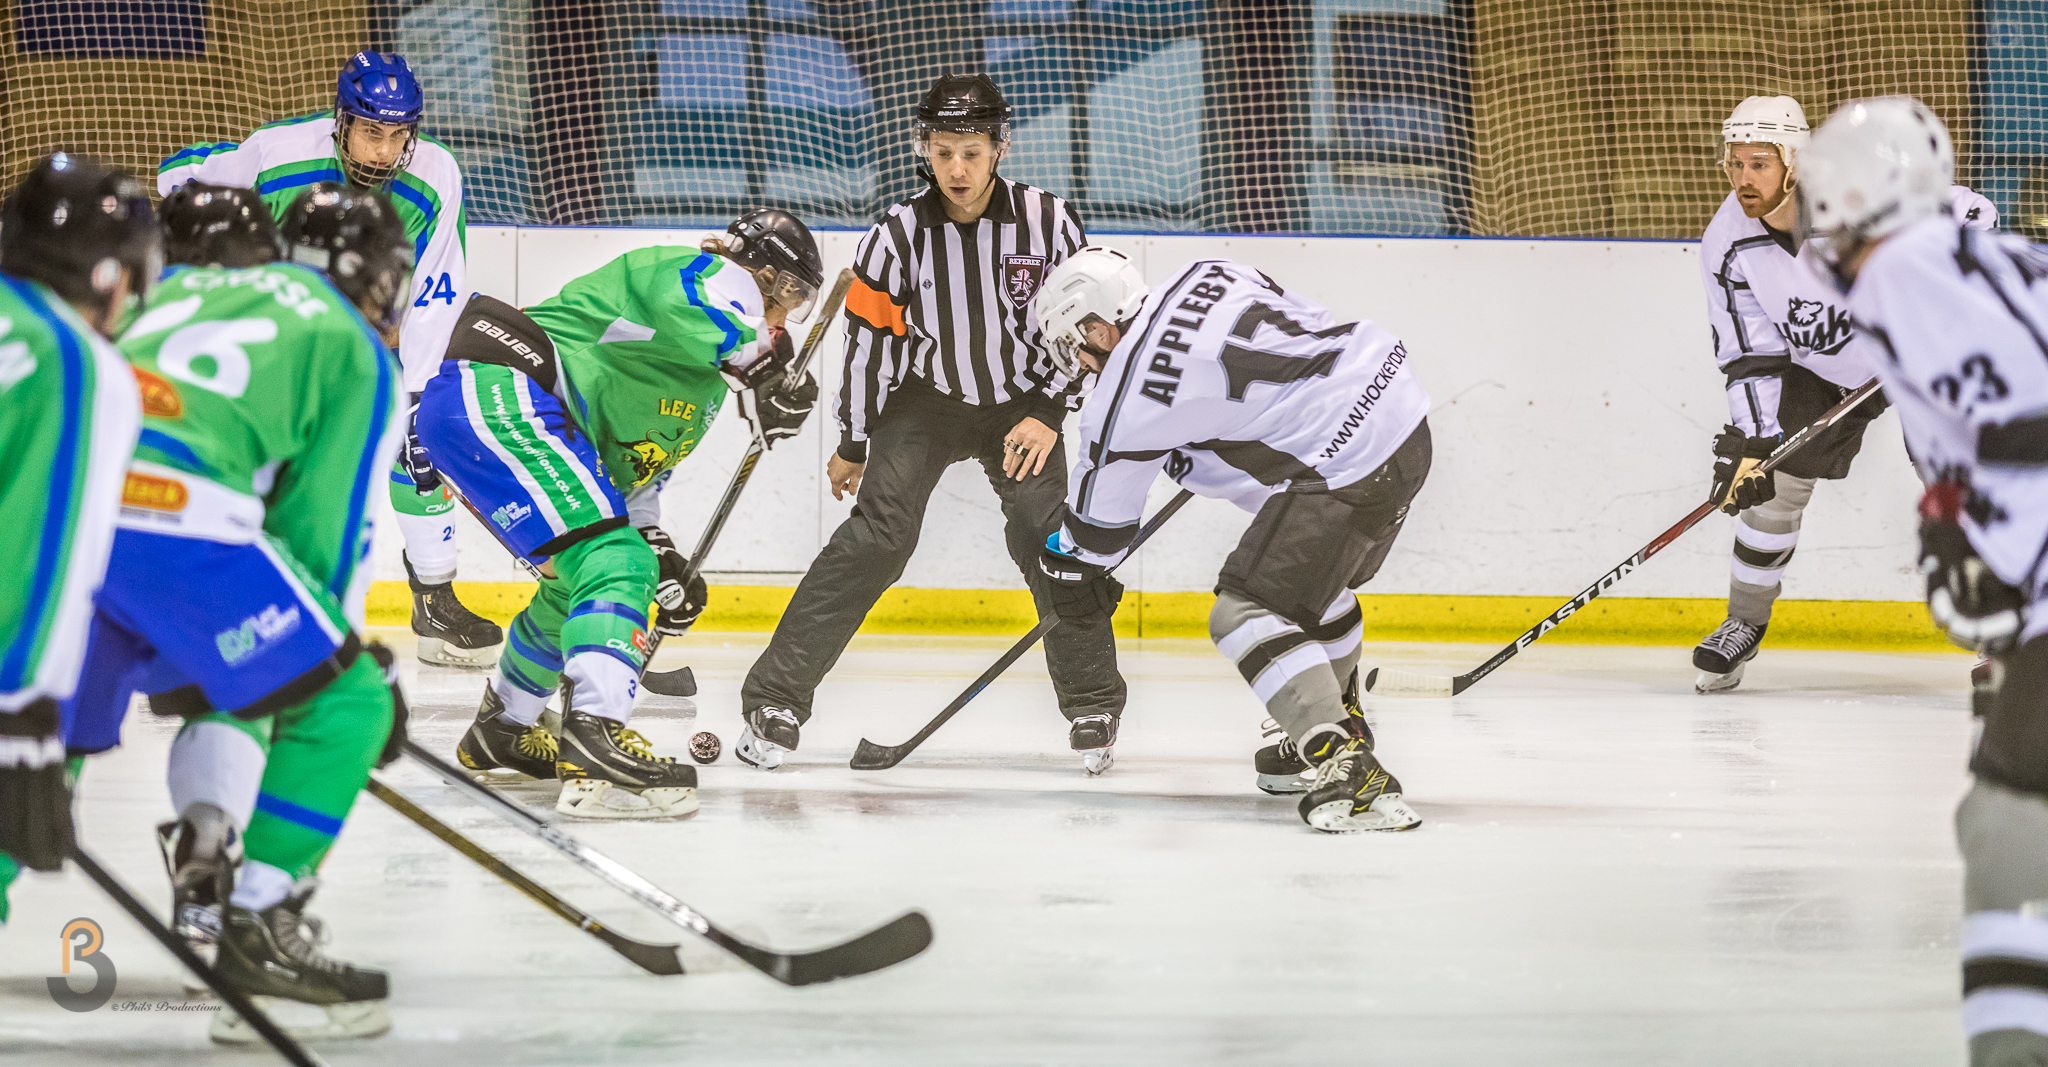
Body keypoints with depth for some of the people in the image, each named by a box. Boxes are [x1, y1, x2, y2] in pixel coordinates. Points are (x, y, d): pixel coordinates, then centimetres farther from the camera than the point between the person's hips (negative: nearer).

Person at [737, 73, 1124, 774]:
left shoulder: (1046, 221, -14)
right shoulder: (900, 234, -15)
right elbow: (871, 337, -5)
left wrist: (1048, 414, -11)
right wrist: (854, 444, 2)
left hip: (1021, 406, 1)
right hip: (925, 401, -1)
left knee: (1047, 534, -13)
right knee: (878, 534, -16)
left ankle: (1093, 707, 5)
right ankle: (775, 699, -15)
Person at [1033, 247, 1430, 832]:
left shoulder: (1127, 396, -8)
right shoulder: (1207, 276, 11)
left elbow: (1102, 504, 5)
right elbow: (1314, 325, 22)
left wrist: (1074, 574, 23)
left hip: (1346, 469, -10)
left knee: (1246, 614, -8)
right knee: (1316, 585, 30)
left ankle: (1349, 771, -21)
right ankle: (1334, 723, 48)